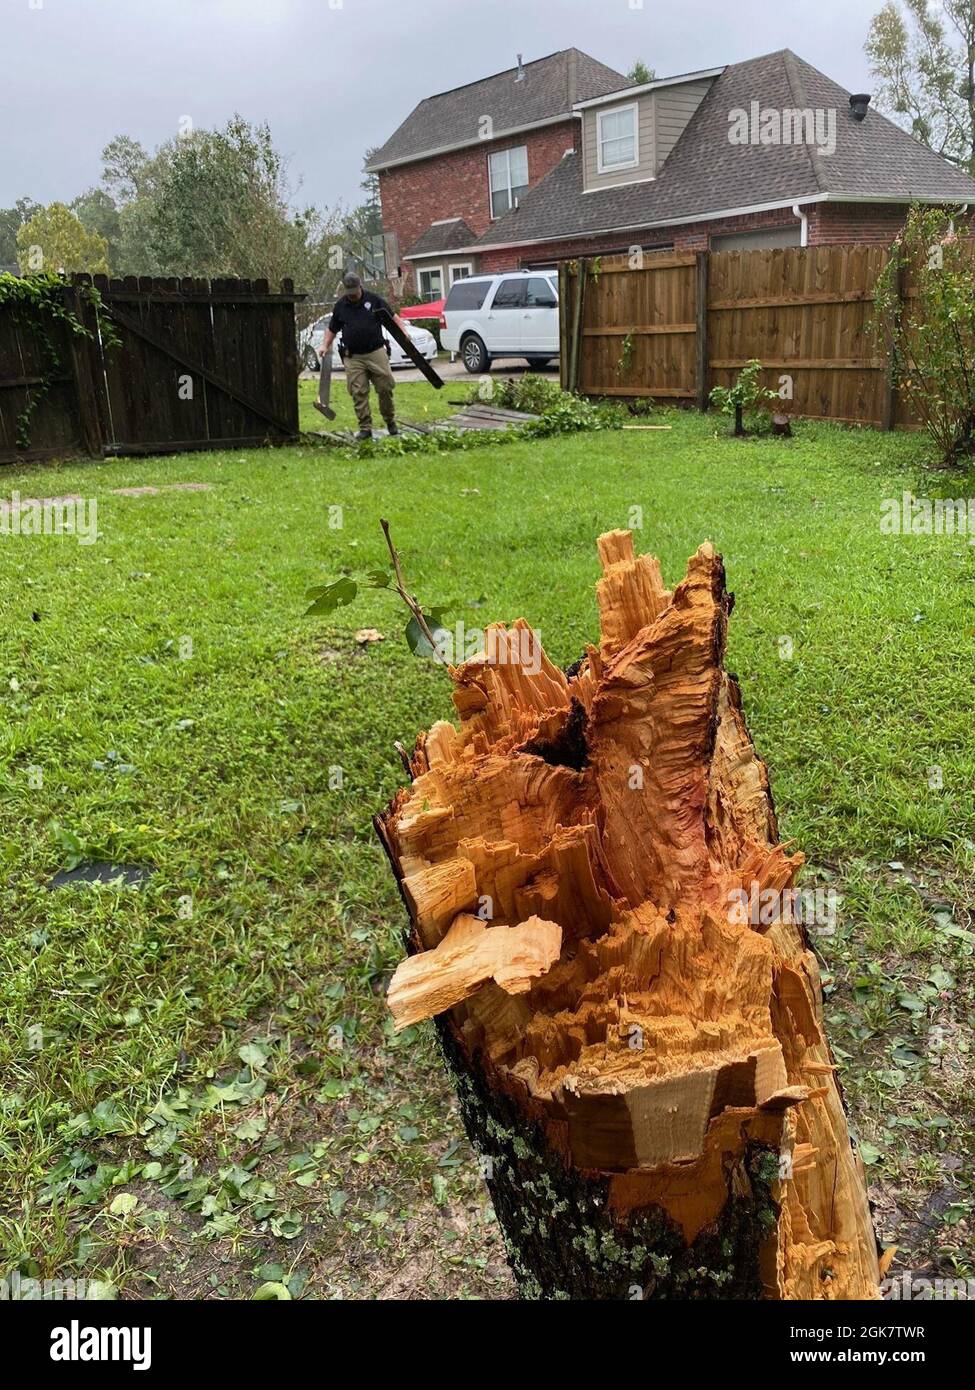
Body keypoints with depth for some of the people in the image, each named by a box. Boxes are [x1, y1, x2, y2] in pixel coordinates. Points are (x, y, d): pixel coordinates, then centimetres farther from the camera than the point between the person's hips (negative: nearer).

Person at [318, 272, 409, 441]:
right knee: (358, 393, -4)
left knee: (385, 388, -1)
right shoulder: (340, 306, 9)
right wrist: (326, 345, 4)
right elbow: (332, 329, 18)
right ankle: (365, 428, 2)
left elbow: (392, 316, 6)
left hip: (376, 352, -1)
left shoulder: (374, 299, 3)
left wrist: (403, 330, -9)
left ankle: (390, 421, 18)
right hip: (353, 357, 1)